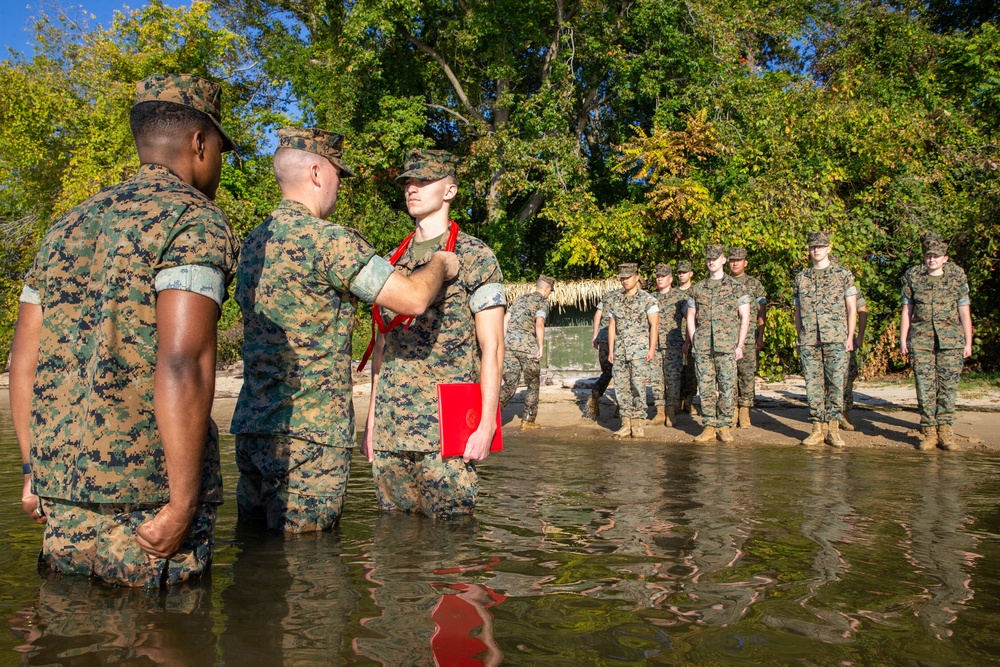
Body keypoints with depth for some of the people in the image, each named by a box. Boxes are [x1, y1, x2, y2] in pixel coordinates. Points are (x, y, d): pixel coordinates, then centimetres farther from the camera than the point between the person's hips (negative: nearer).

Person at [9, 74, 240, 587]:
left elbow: (23, 361, 15)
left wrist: (34, 472, 21)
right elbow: (180, 365, -21)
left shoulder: (66, 227, 14)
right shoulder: (195, 221, -9)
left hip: (58, 491, 7)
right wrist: (184, 503, -18)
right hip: (148, 497, -7)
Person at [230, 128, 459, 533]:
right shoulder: (329, 240, -13)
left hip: (249, 425, 9)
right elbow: (413, 300, -15)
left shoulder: (253, 242, 13)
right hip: (308, 429, -8)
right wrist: (440, 266, 7)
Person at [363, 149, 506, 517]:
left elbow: (492, 347, -6)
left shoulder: (474, 257, -2)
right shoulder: (392, 262, 15)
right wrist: (371, 418, 13)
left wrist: (486, 423, -13)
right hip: (390, 429, 6)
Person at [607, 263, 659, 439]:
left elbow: (654, 325, -4)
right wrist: (610, 350, 10)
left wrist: (652, 349, -11)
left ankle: (637, 424, -1)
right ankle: (626, 424, 10)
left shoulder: (647, 299, 0)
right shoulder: (616, 301, 14)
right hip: (620, 351, 5)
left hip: (639, 350, -5)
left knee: (638, 386, -8)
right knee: (621, 387, 3)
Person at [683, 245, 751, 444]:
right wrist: (693, 342, 6)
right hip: (702, 347, 3)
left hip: (727, 346, -2)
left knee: (727, 387, -1)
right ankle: (709, 427, 9)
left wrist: (740, 345, -3)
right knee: (705, 387, 2)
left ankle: (724, 426, 9)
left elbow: (745, 317, 3)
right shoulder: (697, 289, 12)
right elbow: (690, 317, 16)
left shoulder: (735, 287, 4)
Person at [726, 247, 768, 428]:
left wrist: (761, 337, -2)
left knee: (748, 374, -3)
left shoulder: (755, 284, 7)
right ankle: (732, 412, 8)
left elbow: (761, 313, 5)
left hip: (749, 337, -2)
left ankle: (745, 412, 2)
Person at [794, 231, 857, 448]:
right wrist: (799, 339, 13)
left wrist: (850, 337, -2)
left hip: (836, 338, -2)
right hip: (809, 340, 2)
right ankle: (817, 429, 8)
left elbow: (852, 308, 5)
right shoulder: (801, 277, 13)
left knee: (836, 383, -3)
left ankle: (833, 429, 3)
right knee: (813, 384, 2)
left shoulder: (843, 275, 6)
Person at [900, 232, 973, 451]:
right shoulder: (912, 276, 6)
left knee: (948, 385, 0)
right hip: (921, 338, 0)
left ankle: (945, 431, 8)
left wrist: (968, 342, 5)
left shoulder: (957, 276, 5)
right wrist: (903, 339, 5)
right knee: (924, 385, -1)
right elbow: (906, 309, 9)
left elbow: (964, 311, 7)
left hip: (951, 339, 0)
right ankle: (929, 431, 6)